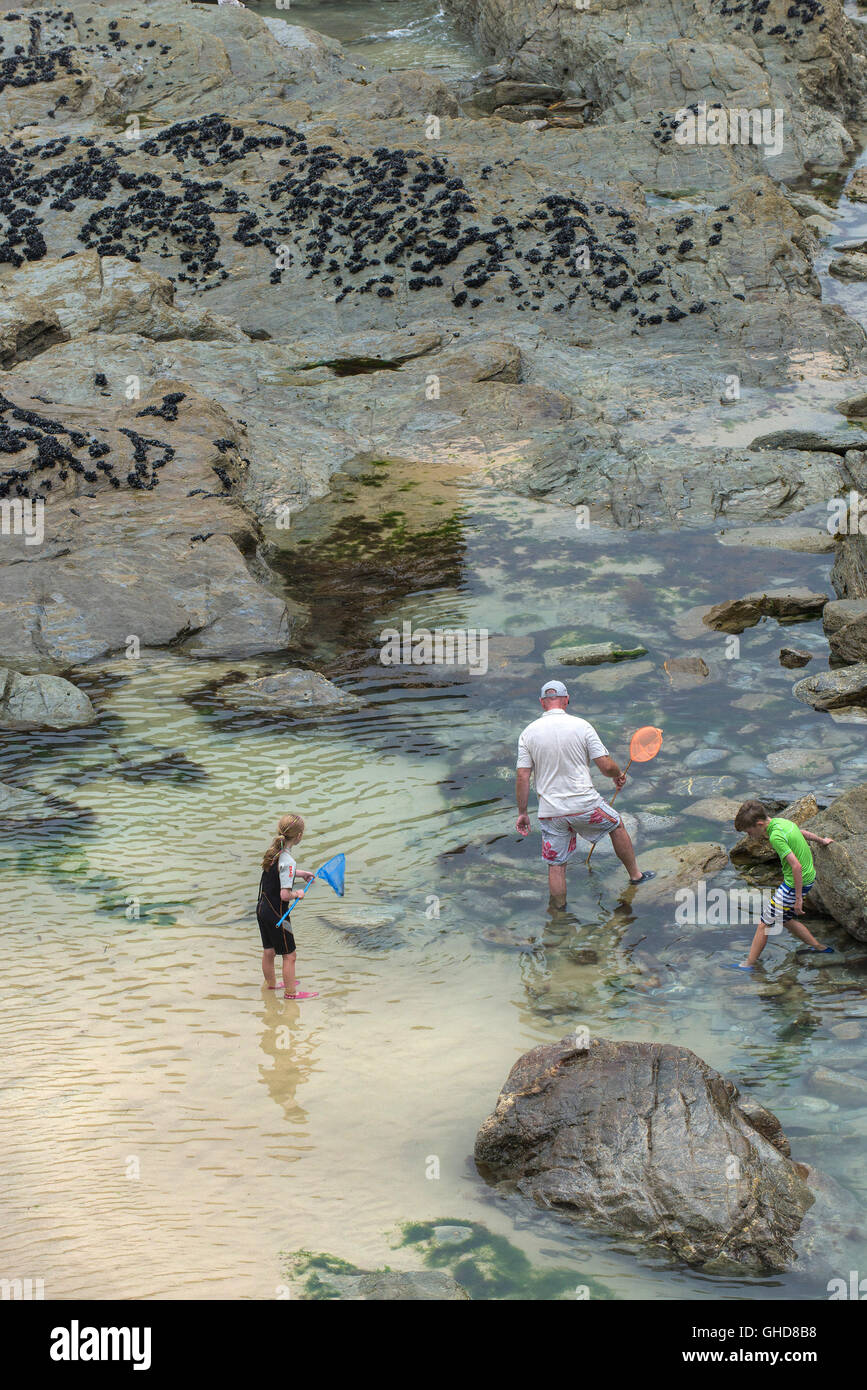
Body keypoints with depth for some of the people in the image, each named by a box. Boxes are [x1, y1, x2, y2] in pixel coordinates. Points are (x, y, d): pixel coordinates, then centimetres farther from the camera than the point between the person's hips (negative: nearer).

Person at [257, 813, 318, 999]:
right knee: (289, 955, 9)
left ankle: (271, 984, 43)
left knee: (269, 951, 25)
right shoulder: (288, 861, -28)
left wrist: (301, 873, 24)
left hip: (262, 908, 8)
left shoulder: (273, 849, -1)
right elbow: (284, 895, -30)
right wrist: (297, 893, -11)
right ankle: (290, 992, 22)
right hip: (276, 914, -8)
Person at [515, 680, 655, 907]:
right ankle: (635, 875, 40)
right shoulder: (582, 726, -6)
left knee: (556, 866, 10)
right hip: (585, 804, -1)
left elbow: (522, 777, -3)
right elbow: (606, 765, -7)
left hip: (550, 812, 1)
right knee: (617, 825, 27)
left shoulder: (528, 733, -2)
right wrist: (619, 776, 15)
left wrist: (522, 812, 5)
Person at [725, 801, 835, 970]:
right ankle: (819, 947, 31)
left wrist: (798, 898, -23)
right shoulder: (780, 821, 2)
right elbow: (805, 833, 21)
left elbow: (796, 866, -29)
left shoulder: (776, 837, -26)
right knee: (785, 919, 23)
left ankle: (749, 963, 9)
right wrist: (822, 841, 42)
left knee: (765, 924, 1)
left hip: (797, 883, -9)